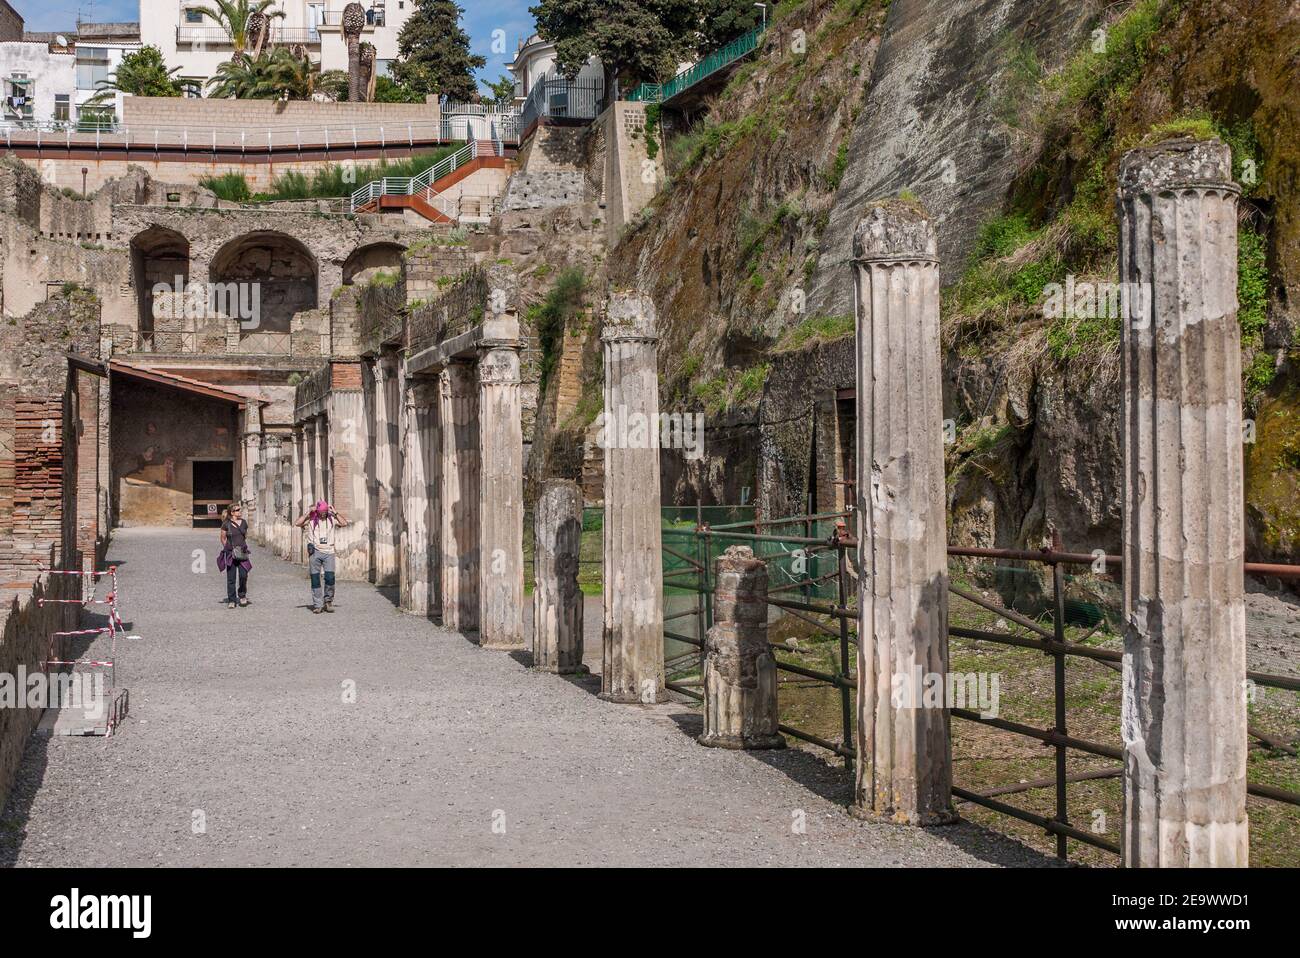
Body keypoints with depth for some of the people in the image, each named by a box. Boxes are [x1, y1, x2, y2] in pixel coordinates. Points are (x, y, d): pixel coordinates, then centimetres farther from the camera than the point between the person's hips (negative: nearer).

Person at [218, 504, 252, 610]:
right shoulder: (226, 524, -4)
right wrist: (229, 548, 5)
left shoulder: (244, 522, 6)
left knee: (243, 575, -10)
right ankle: (231, 600, 10)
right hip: (230, 553, -2)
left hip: (242, 553, 2)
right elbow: (223, 538, 7)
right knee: (231, 578, 1)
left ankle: (242, 595, 14)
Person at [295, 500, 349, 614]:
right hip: (315, 552, 0)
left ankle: (328, 601, 11)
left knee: (329, 578, -9)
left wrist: (334, 513, -2)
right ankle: (317, 605, 6)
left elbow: (344, 523, -3)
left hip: (328, 552, 1)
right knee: (315, 579, 0)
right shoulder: (311, 520, 4)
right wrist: (309, 513, -7)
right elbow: (297, 523, -9)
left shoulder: (332, 519, 10)